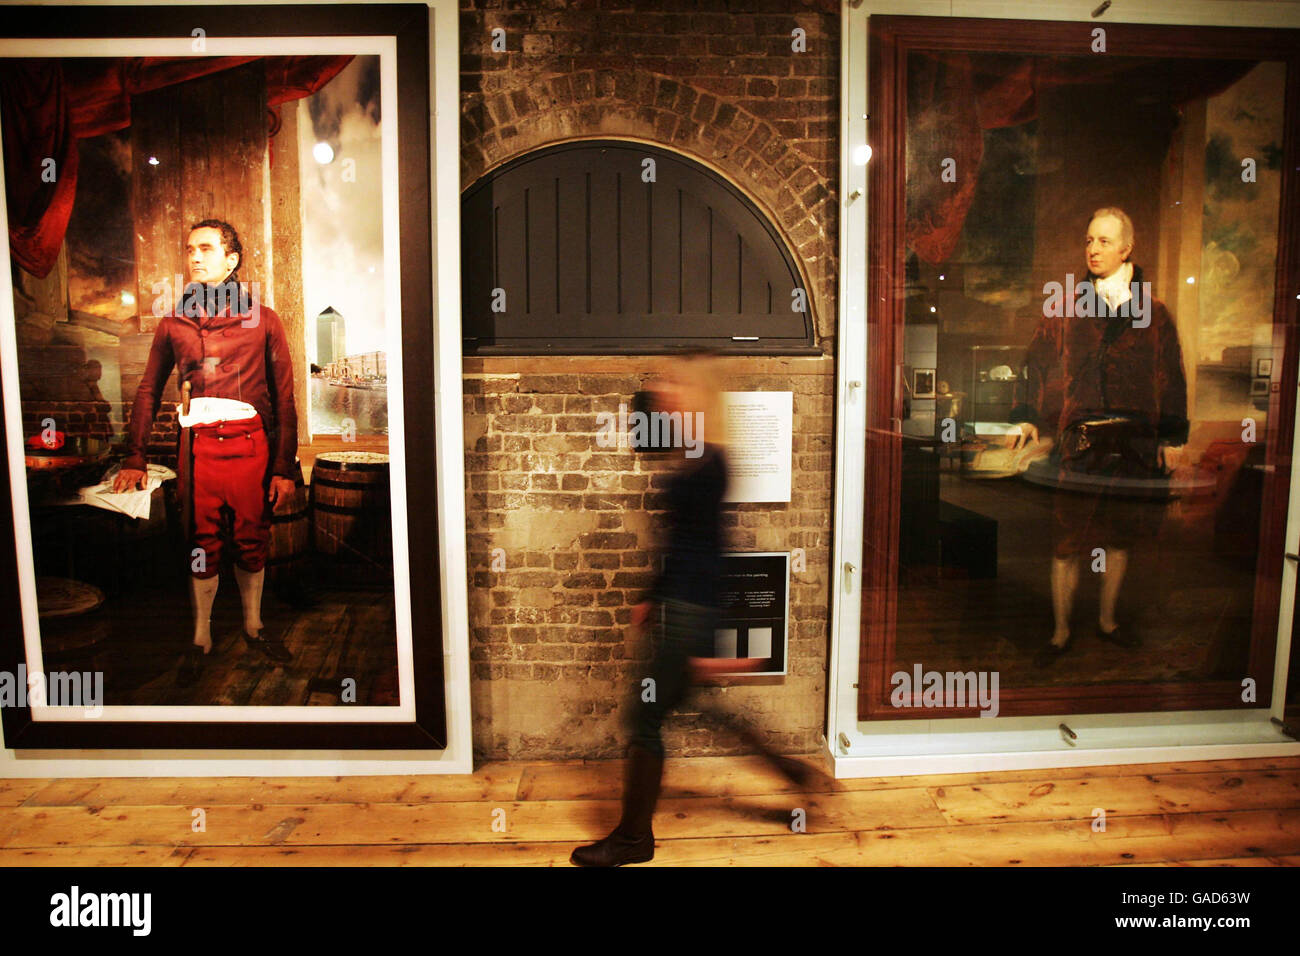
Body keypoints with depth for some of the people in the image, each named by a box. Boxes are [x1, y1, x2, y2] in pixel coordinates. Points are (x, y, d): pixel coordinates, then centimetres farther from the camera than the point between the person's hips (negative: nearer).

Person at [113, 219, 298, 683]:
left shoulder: (262, 318, 5)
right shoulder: (174, 321, 11)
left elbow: (284, 396, 3)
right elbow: (149, 391, 15)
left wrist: (285, 466, -2)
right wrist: (134, 459, 8)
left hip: (251, 442, -1)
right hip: (198, 444, 1)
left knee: (252, 540, 7)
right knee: (202, 543, 6)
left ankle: (253, 625, 26)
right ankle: (201, 637, 21)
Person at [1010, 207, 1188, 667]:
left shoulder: (1154, 313, 7)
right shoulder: (1066, 308, 4)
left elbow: (1171, 379, 10)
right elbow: (1037, 362, 4)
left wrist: (1173, 437, 7)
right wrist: (1027, 417, -7)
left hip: (1136, 443, 2)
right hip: (1080, 439, -2)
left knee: (1120, 536, 12)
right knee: (1066, 542, -2)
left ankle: (1107, 620, 30)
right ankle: (1061, 632, 12)